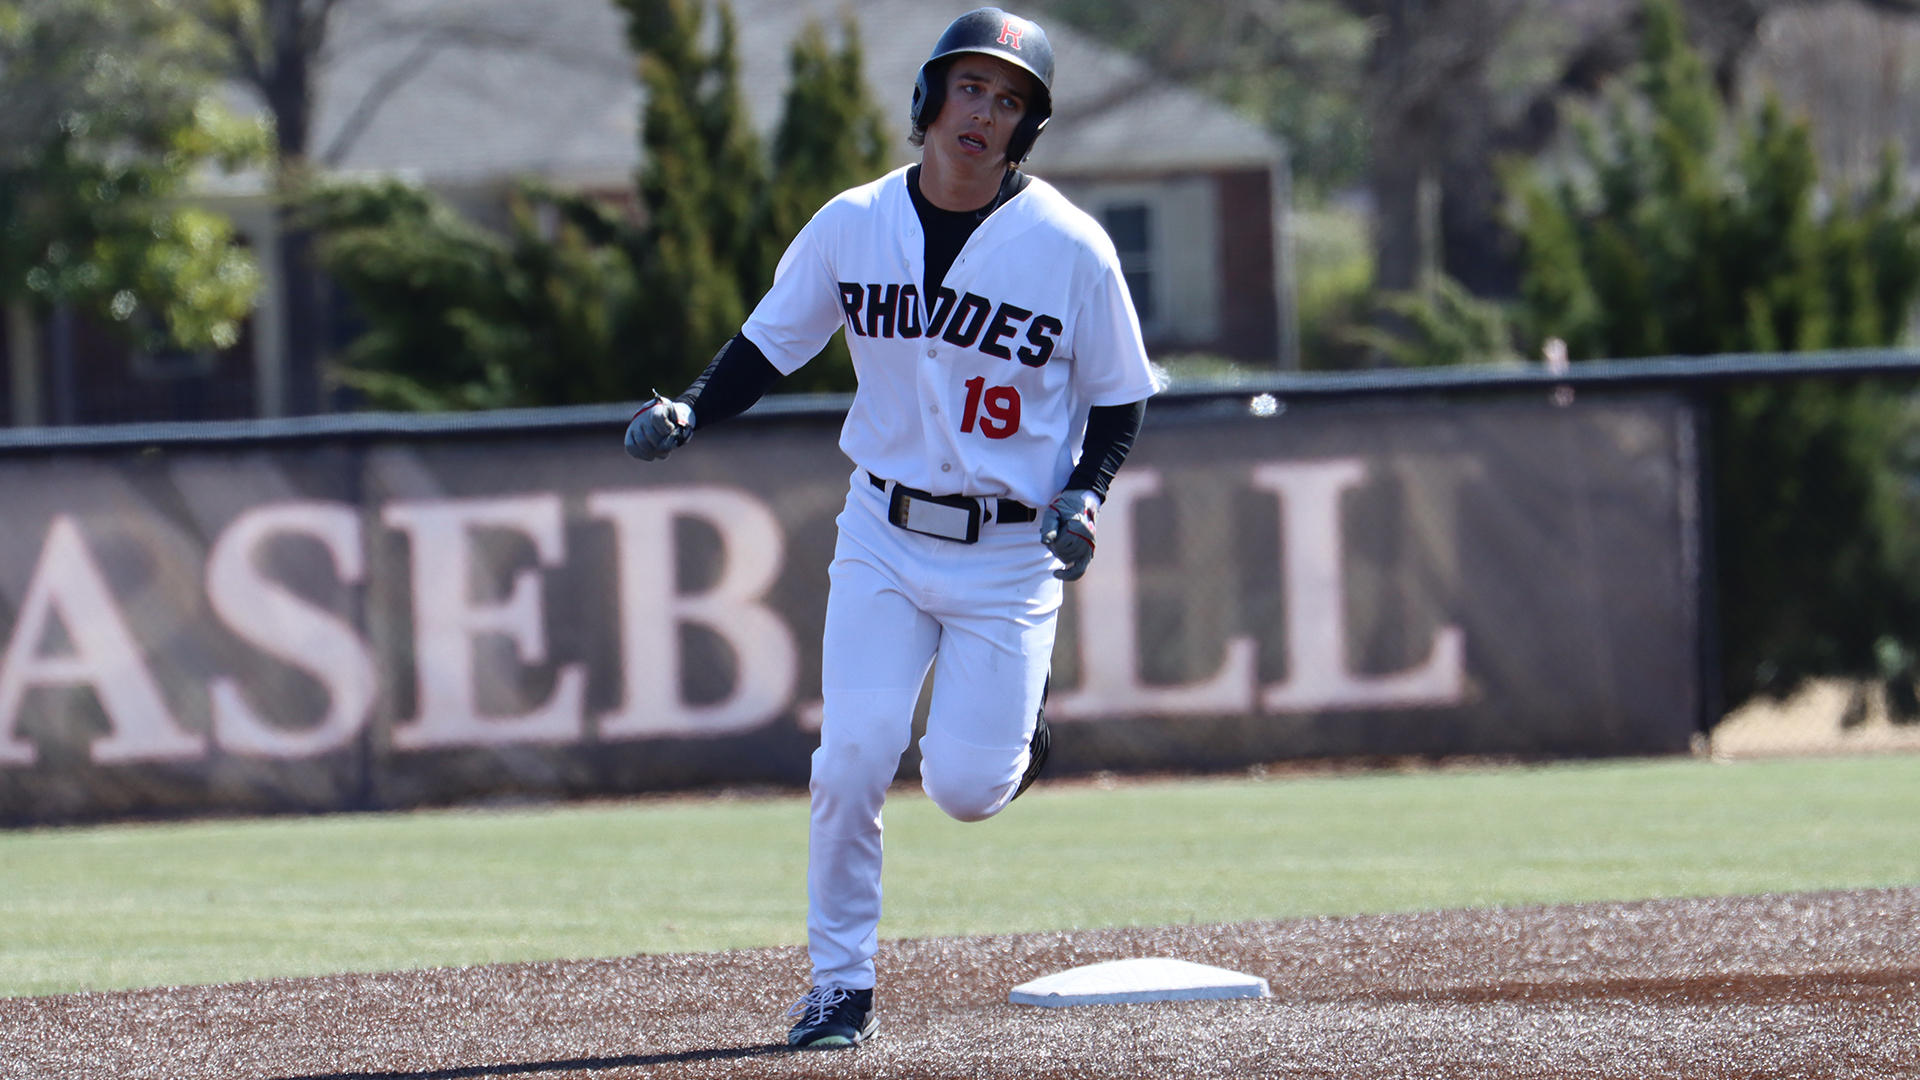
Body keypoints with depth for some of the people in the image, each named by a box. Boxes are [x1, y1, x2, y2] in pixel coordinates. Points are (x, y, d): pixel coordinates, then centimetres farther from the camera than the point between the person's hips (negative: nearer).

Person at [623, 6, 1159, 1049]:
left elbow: (1118, 399, 1)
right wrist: (687, 413, -11)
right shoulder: (852, 225, -3)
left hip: (1011, 552, -2)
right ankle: (840, 986, 3)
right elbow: (768, 344, 6)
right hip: (884, 533, 2)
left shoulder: (1071, 248, -9)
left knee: (964, 788, -7)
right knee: (852, 760, -11)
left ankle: (1012, 720, 30)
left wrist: (1083, 496, -15)